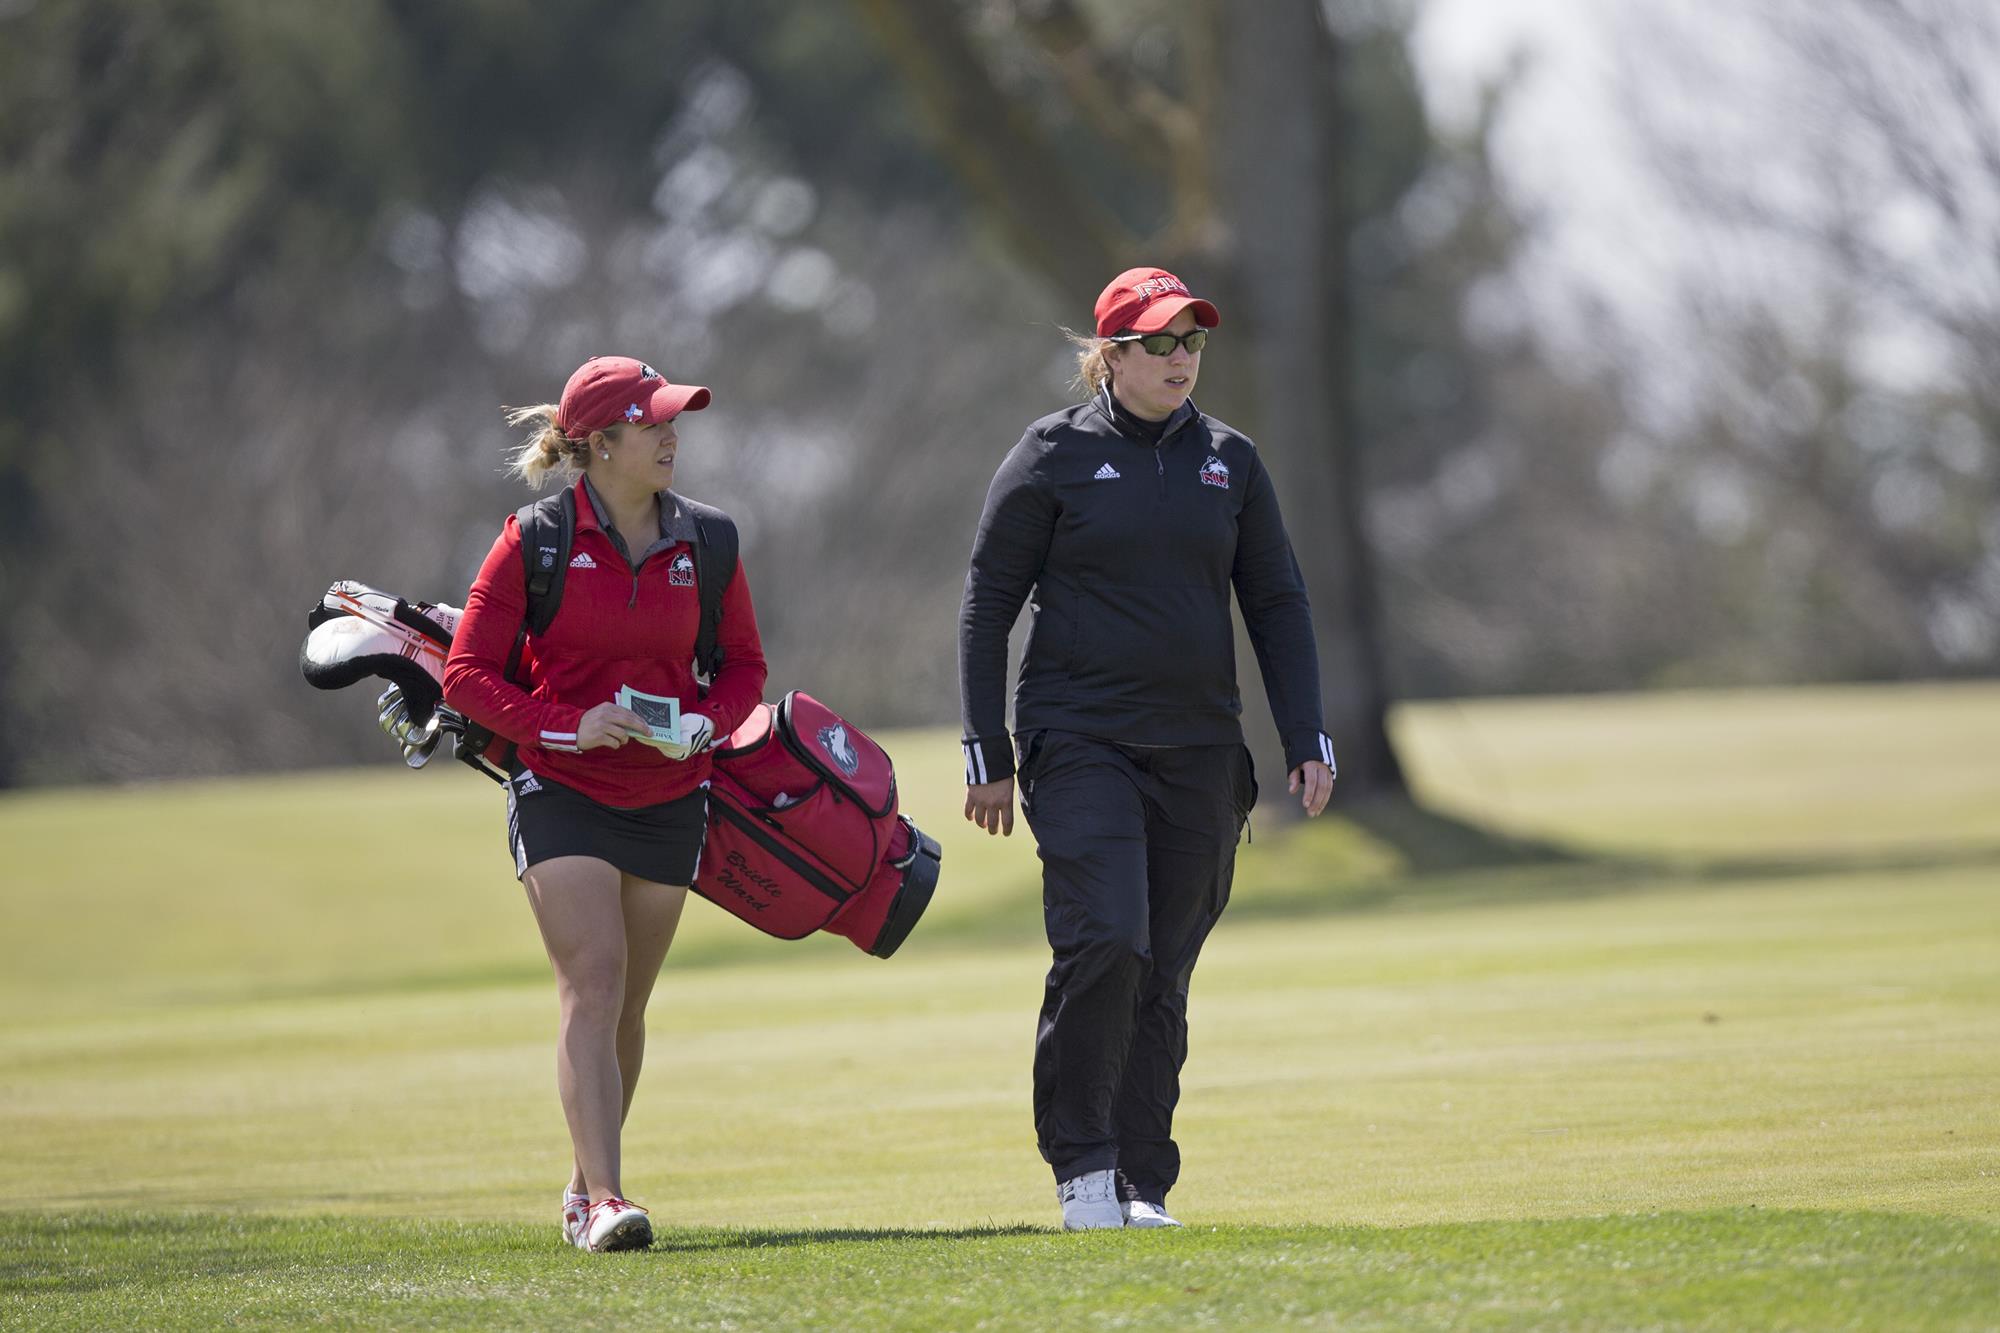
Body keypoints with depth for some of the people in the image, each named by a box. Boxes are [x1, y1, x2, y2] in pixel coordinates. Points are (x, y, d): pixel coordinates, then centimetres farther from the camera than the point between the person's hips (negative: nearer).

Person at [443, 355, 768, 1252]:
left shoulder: (703, 543, 2)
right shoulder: (536, 542, -9)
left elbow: (744, 665, 12)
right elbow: (467, 674, -7)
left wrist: (707, 722, -10)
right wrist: (568, 725, -20)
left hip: (669, 798, 4)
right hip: (561, 793, -4)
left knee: (625, 1005, 10)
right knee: (593, 986, -16)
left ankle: (585, 1182, 27)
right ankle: (605, 1201, -22)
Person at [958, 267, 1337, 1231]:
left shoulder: (1227, 462, 11)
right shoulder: (1054, 457, -1)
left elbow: (1277, 604, 14)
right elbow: (987, 602, 1)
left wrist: (1306, 744, 5)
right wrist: (987, 755, -3)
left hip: (1199, 754, 4)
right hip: (1079, 743, -4)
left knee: (1163, 976, 3)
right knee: (1105, 942, -20)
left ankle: (1144, 1186, 11)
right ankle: (1081, 1163, -9)